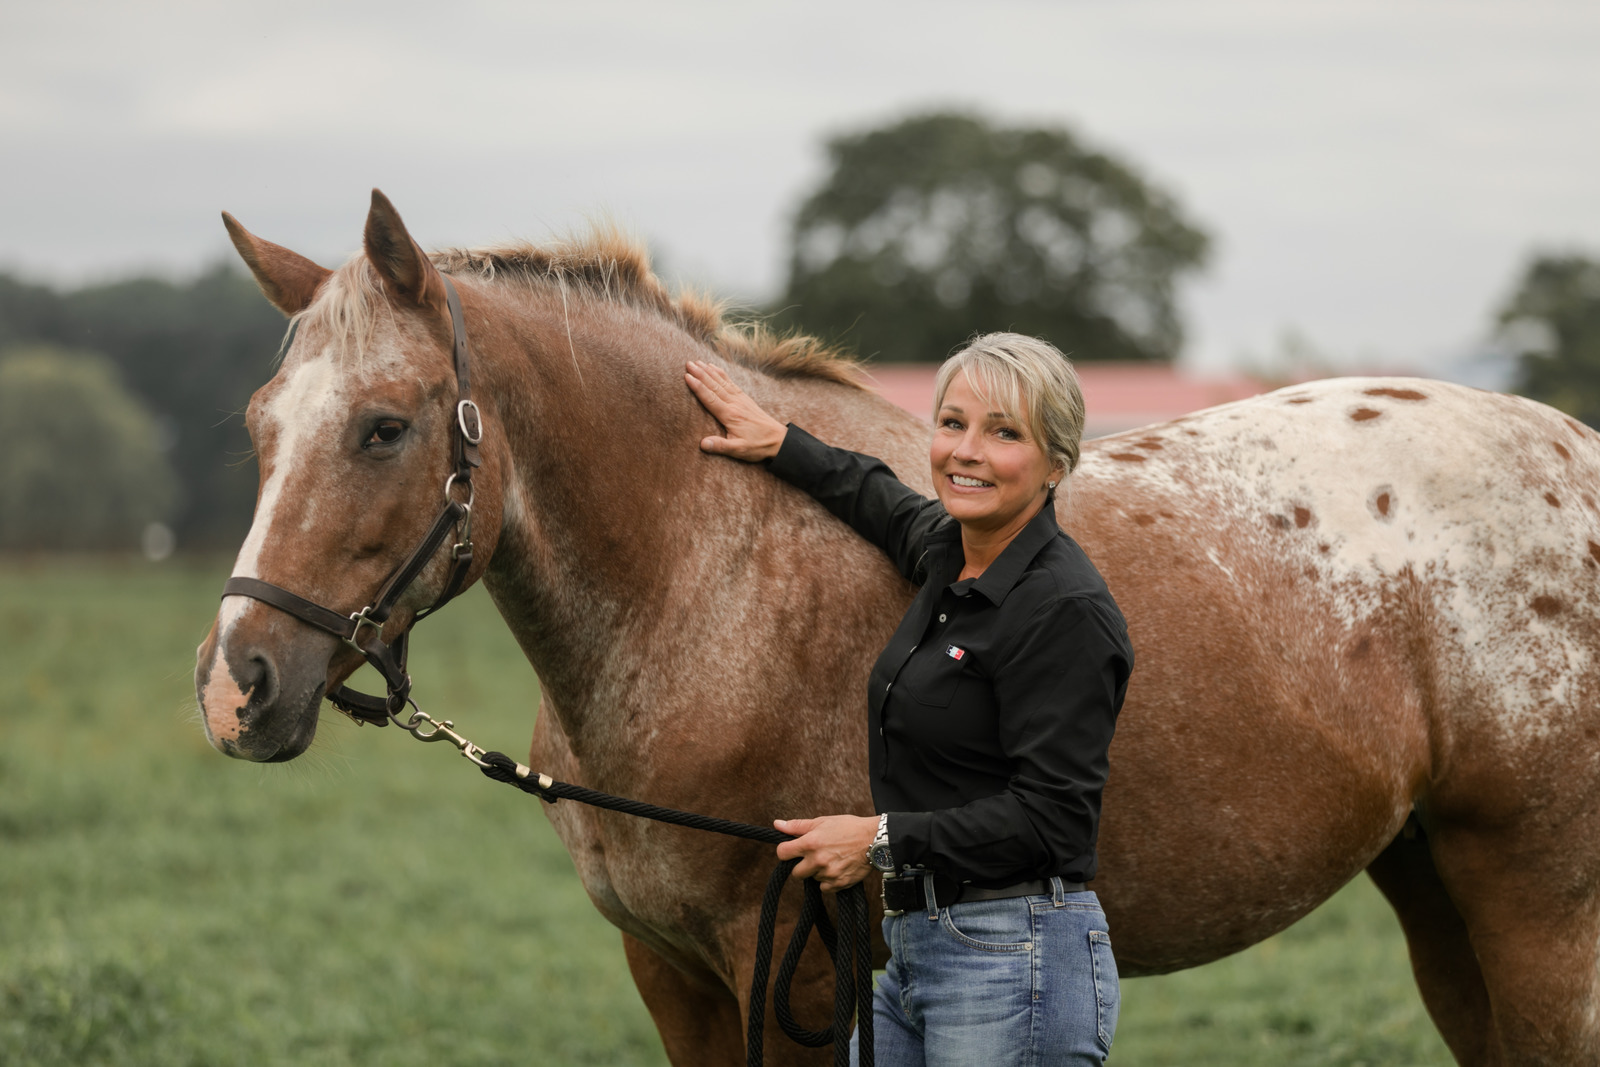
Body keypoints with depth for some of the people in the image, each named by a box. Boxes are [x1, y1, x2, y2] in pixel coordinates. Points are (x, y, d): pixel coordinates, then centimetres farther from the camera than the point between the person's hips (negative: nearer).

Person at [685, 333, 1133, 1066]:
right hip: (915, 951, 9)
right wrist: (780, 446, 36)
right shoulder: (950, 555, 10)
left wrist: (883, 840, -15)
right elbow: (894, 512, 36)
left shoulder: (1066, 610, -16)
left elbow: (1051, 814, -19)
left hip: (1015, 962, -9)